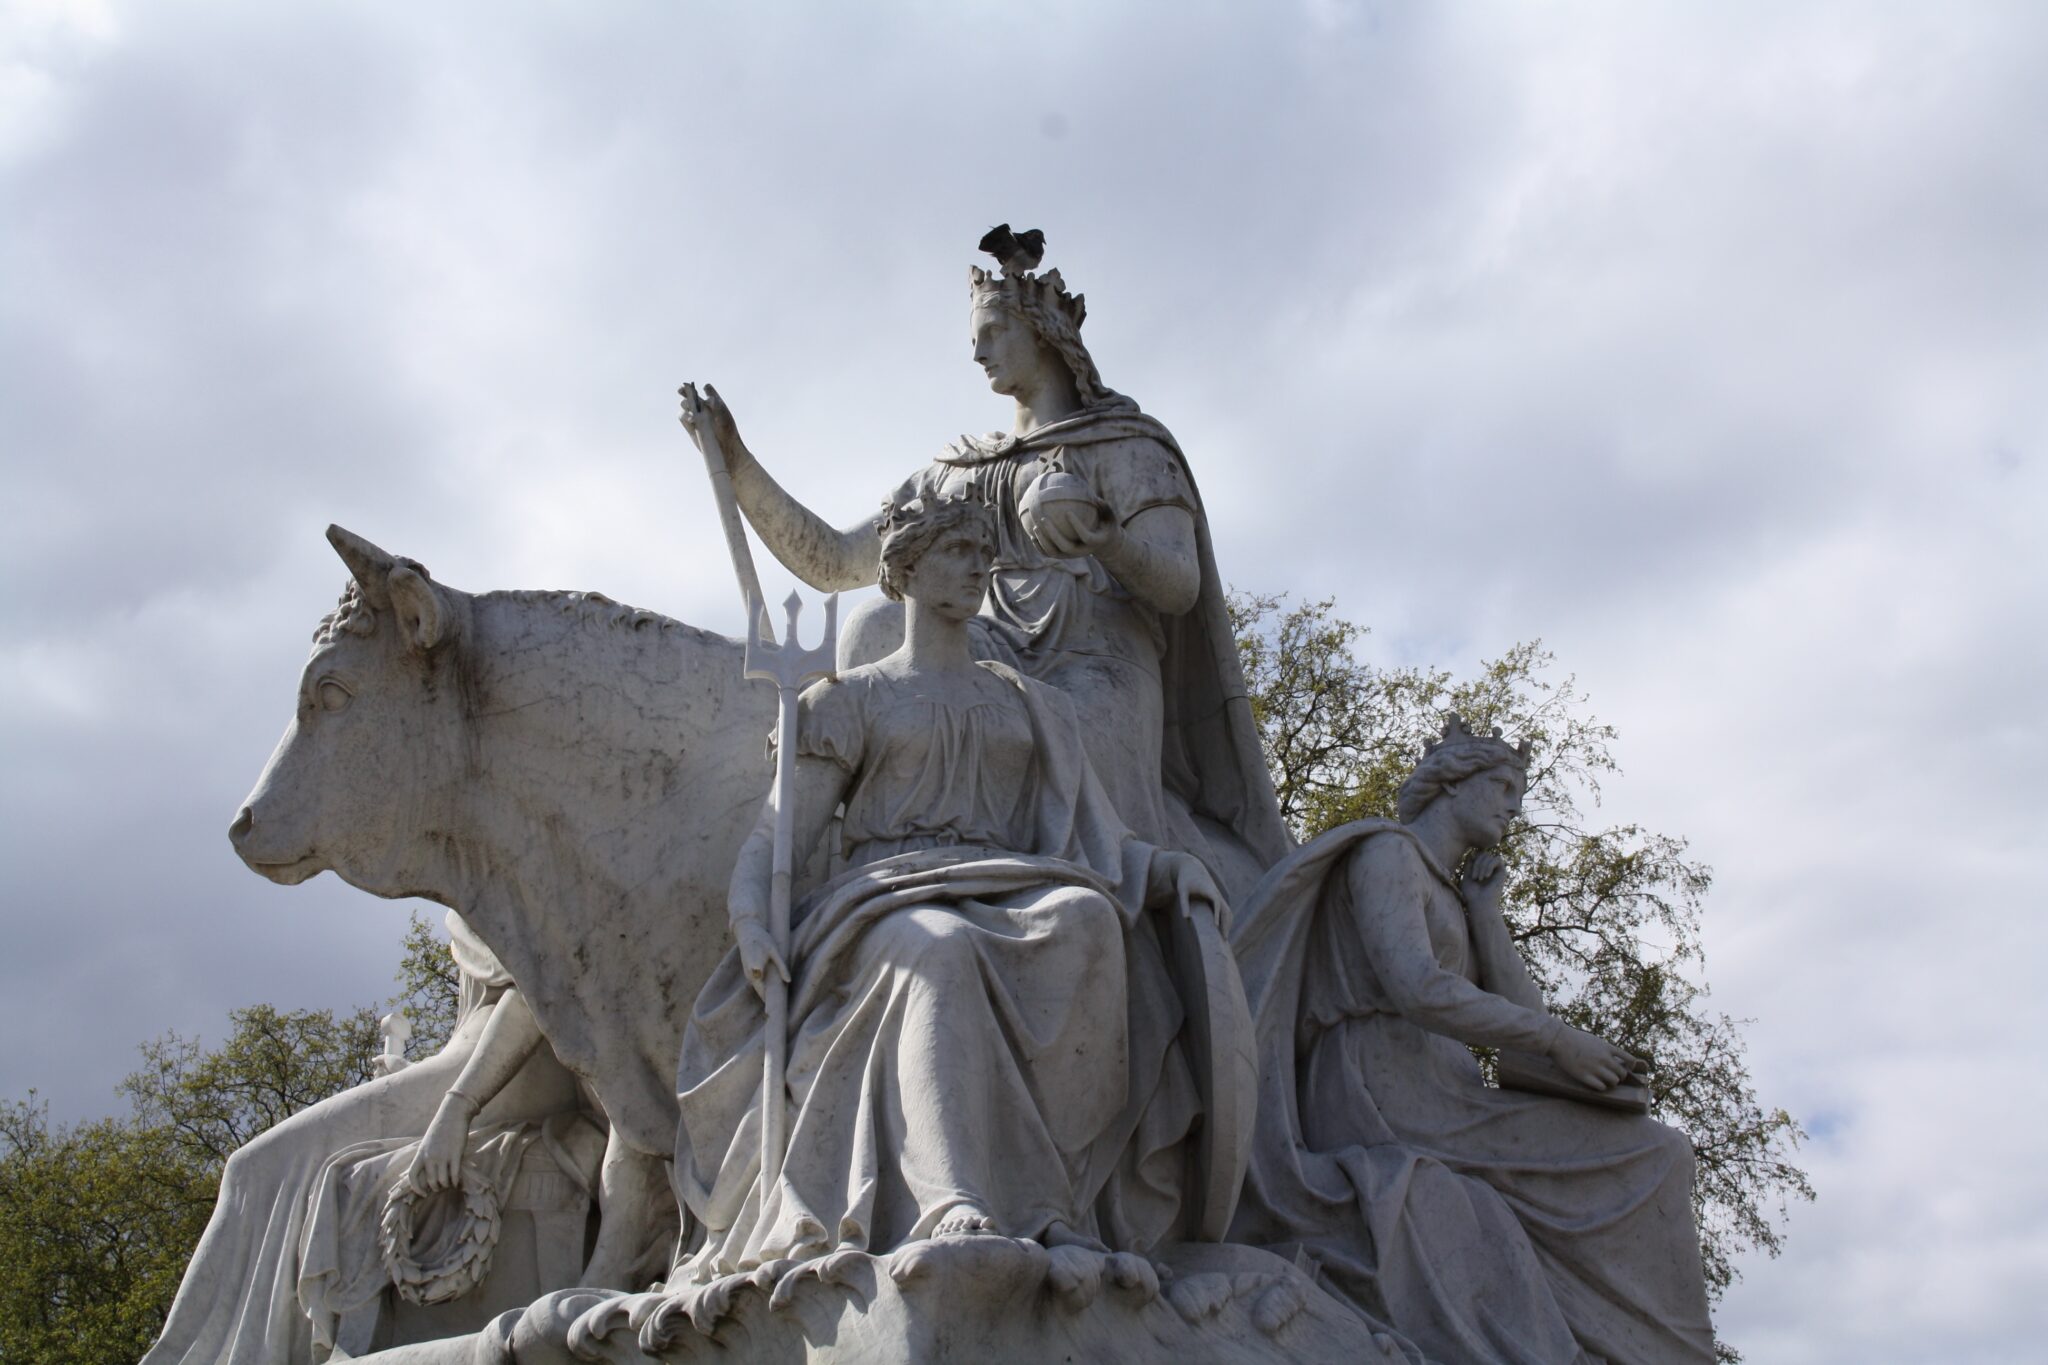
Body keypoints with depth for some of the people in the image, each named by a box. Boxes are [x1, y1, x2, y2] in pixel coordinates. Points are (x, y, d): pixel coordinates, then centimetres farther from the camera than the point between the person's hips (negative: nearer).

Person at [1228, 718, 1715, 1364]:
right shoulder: (1386, 851, 1)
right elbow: (1417, 989, -17)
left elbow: (1525, 1020, 18)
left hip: (1439, 1103, 9)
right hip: (1382, 1099, -9)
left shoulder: (1453, 903, 29)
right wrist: (1559, 1041, -11)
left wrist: (1485, 914, 15)